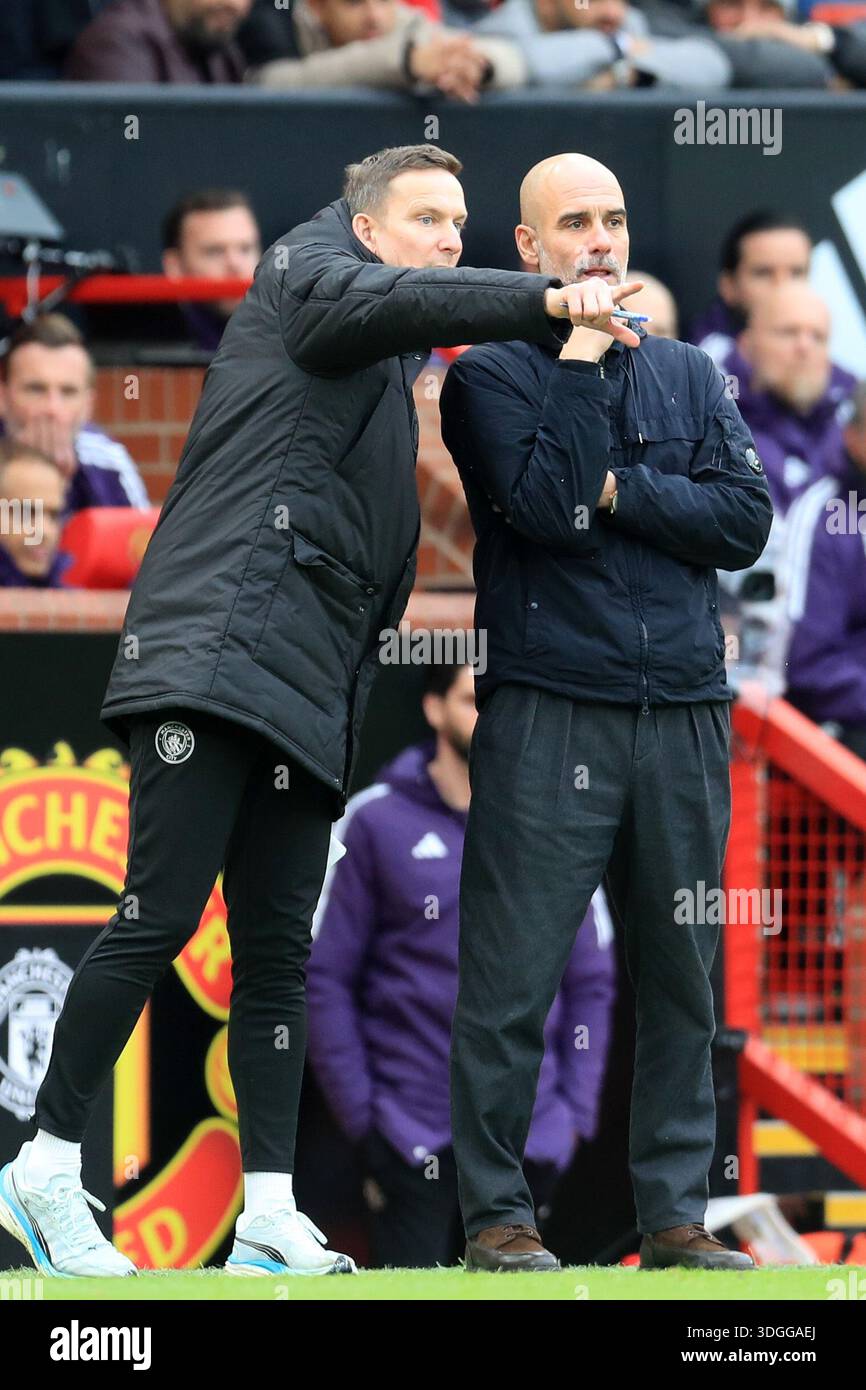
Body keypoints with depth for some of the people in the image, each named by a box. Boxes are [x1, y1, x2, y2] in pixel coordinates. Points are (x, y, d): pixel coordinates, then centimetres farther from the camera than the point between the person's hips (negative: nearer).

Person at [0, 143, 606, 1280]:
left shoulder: (395, 379, 28)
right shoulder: (310, 267, 4)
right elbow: (373, 304, -18)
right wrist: (545, 302, -28)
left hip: (307, 693, 8)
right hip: (214, 655, -8)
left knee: (278, 951, 3)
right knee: (160, 919, -11)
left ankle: (271, 1220, 0)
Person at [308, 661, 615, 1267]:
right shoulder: (375, 822, -2)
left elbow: (591, 981, 11)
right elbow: (325, 977, -1)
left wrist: (577, 1109, 3)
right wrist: (359, 1109, -7)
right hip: (413, 1136, -3)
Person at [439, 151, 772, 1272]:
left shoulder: (686, 373, 16)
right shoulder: (489, 375, 4)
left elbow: (744, 520, 4)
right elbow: (544, 505, -13)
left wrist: (615, 491, -6)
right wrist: (584, 357, -11)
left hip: (683, 712, 4)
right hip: (548, 707, -4)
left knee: (681, 978, 4)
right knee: (514, 976, -6)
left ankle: (675, 1213, 10)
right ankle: (496, 1213, 1)